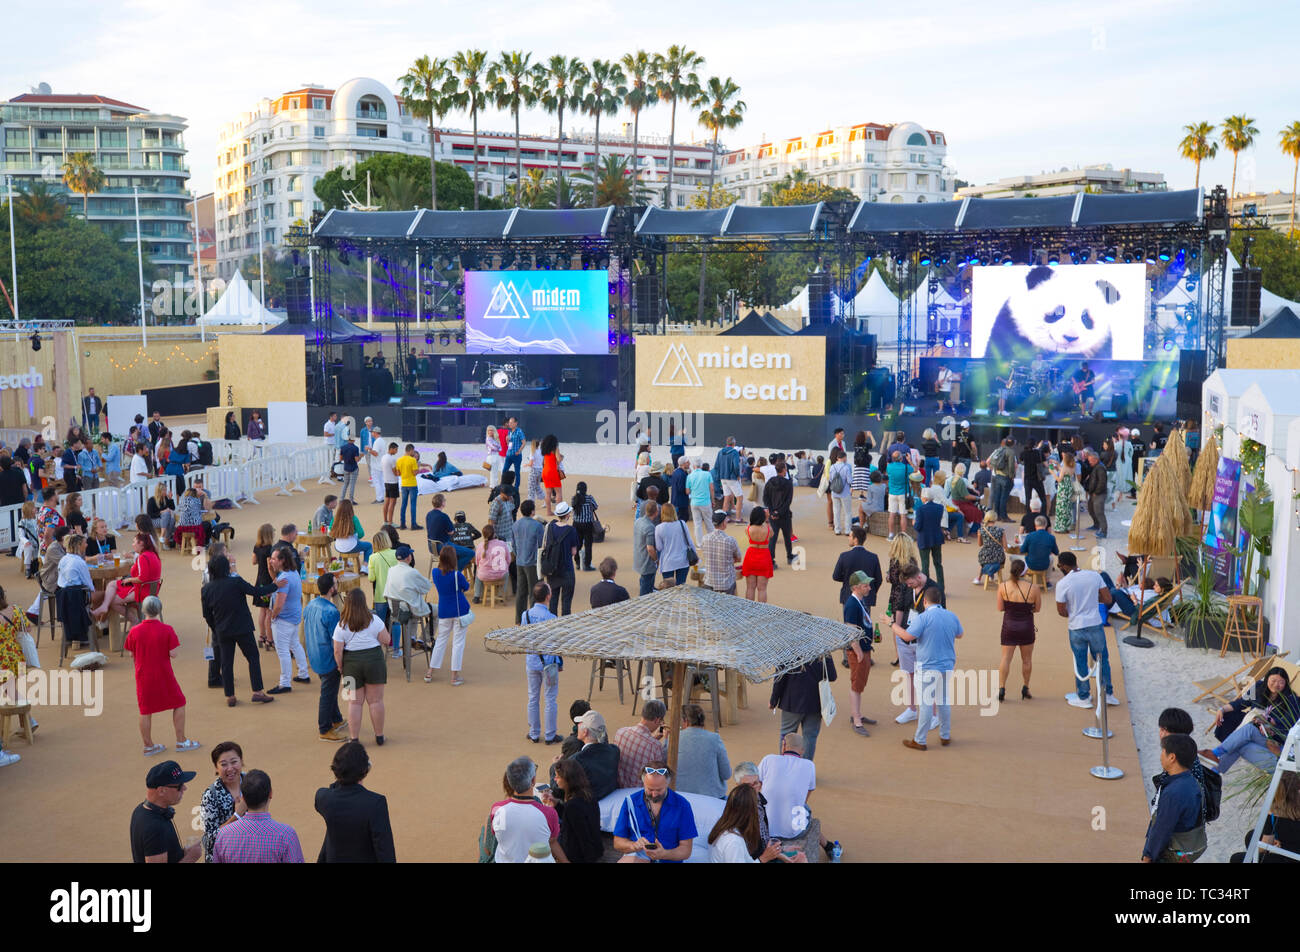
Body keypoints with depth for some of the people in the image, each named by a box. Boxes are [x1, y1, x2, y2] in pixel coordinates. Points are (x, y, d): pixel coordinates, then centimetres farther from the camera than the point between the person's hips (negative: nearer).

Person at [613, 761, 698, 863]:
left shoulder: (682, 805, -2)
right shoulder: (630, 802, 3)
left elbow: (686, 850, -3)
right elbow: (617, 842, 6)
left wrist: (663, 854, -23)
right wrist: (634, 845, -17)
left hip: (669, 859, 1)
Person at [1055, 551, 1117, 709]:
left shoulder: (1062, 584, -14)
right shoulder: (1094, 575, -5)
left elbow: (1061, 611, -9)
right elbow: (1107, 599, -2)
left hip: (1076, 629, -2)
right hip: (1096, 625, 2)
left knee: (1080, 663, 11)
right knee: (1102, 659, 18)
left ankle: (1083, 697, 21)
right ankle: (1108, 693, 27)